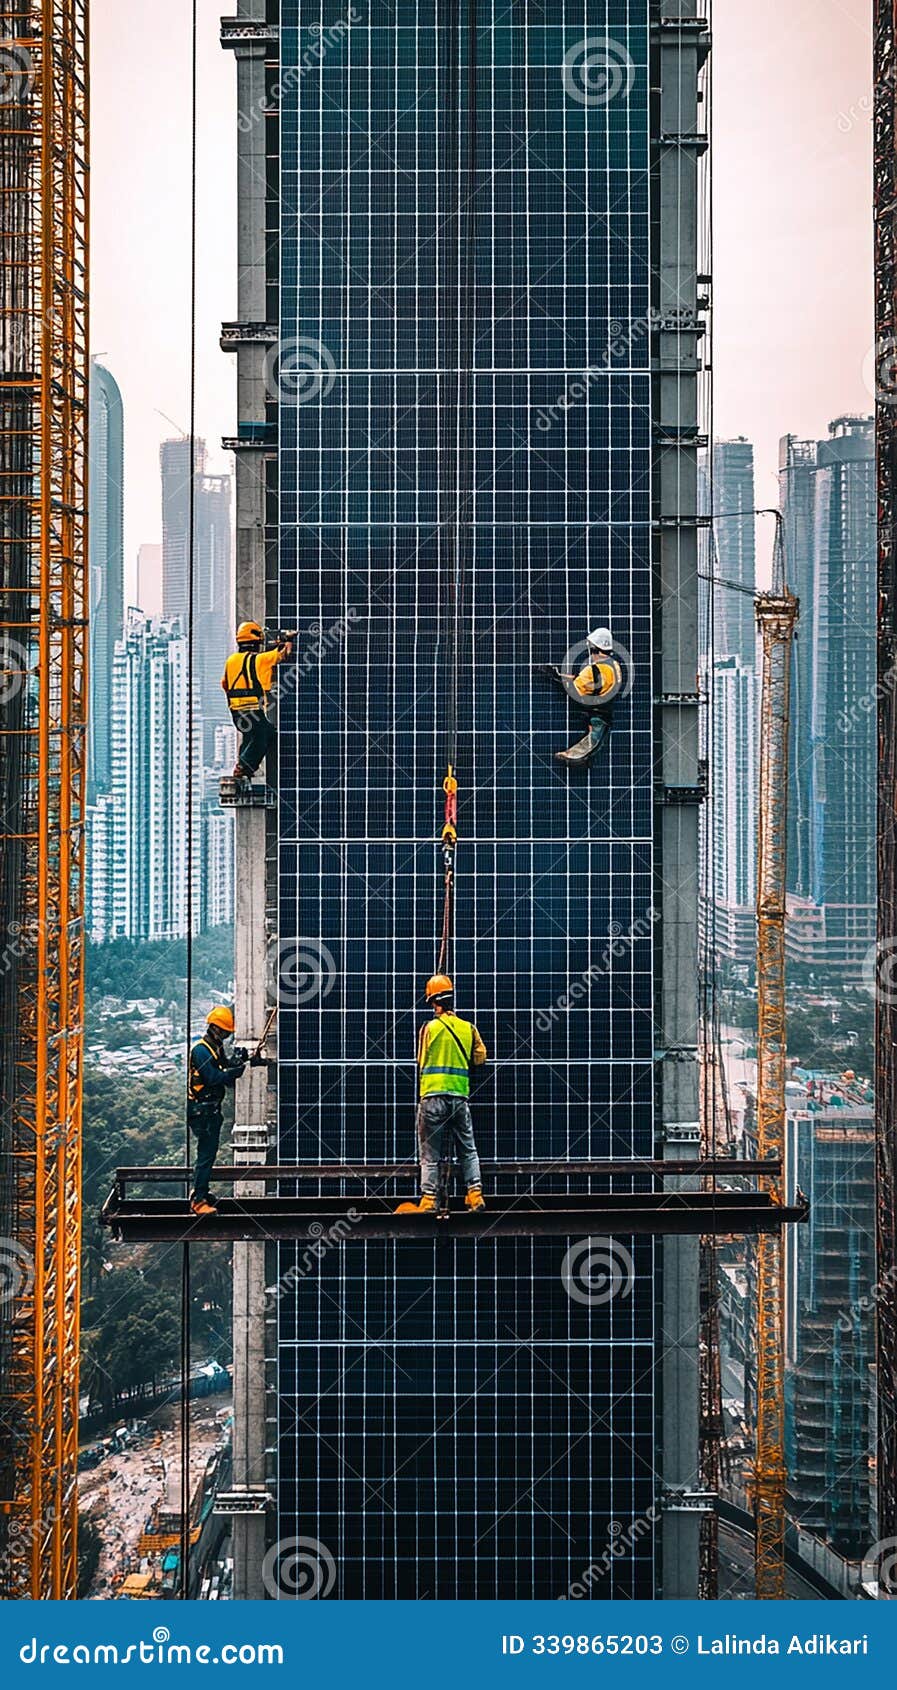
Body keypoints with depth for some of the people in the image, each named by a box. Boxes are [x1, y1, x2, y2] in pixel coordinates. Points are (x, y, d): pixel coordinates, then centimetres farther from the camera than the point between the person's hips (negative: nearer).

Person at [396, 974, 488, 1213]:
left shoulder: (430, 1028, -3)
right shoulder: (468, 1028, 3)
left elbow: (421, 1063, 3)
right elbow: (480, 1058, 8)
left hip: (433, 1096, -3)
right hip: (460, 1096, 3)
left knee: (430, 1153, 1)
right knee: (468, 1150, 12)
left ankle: (428, 1199, -2)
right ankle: (475, 1193, 3)